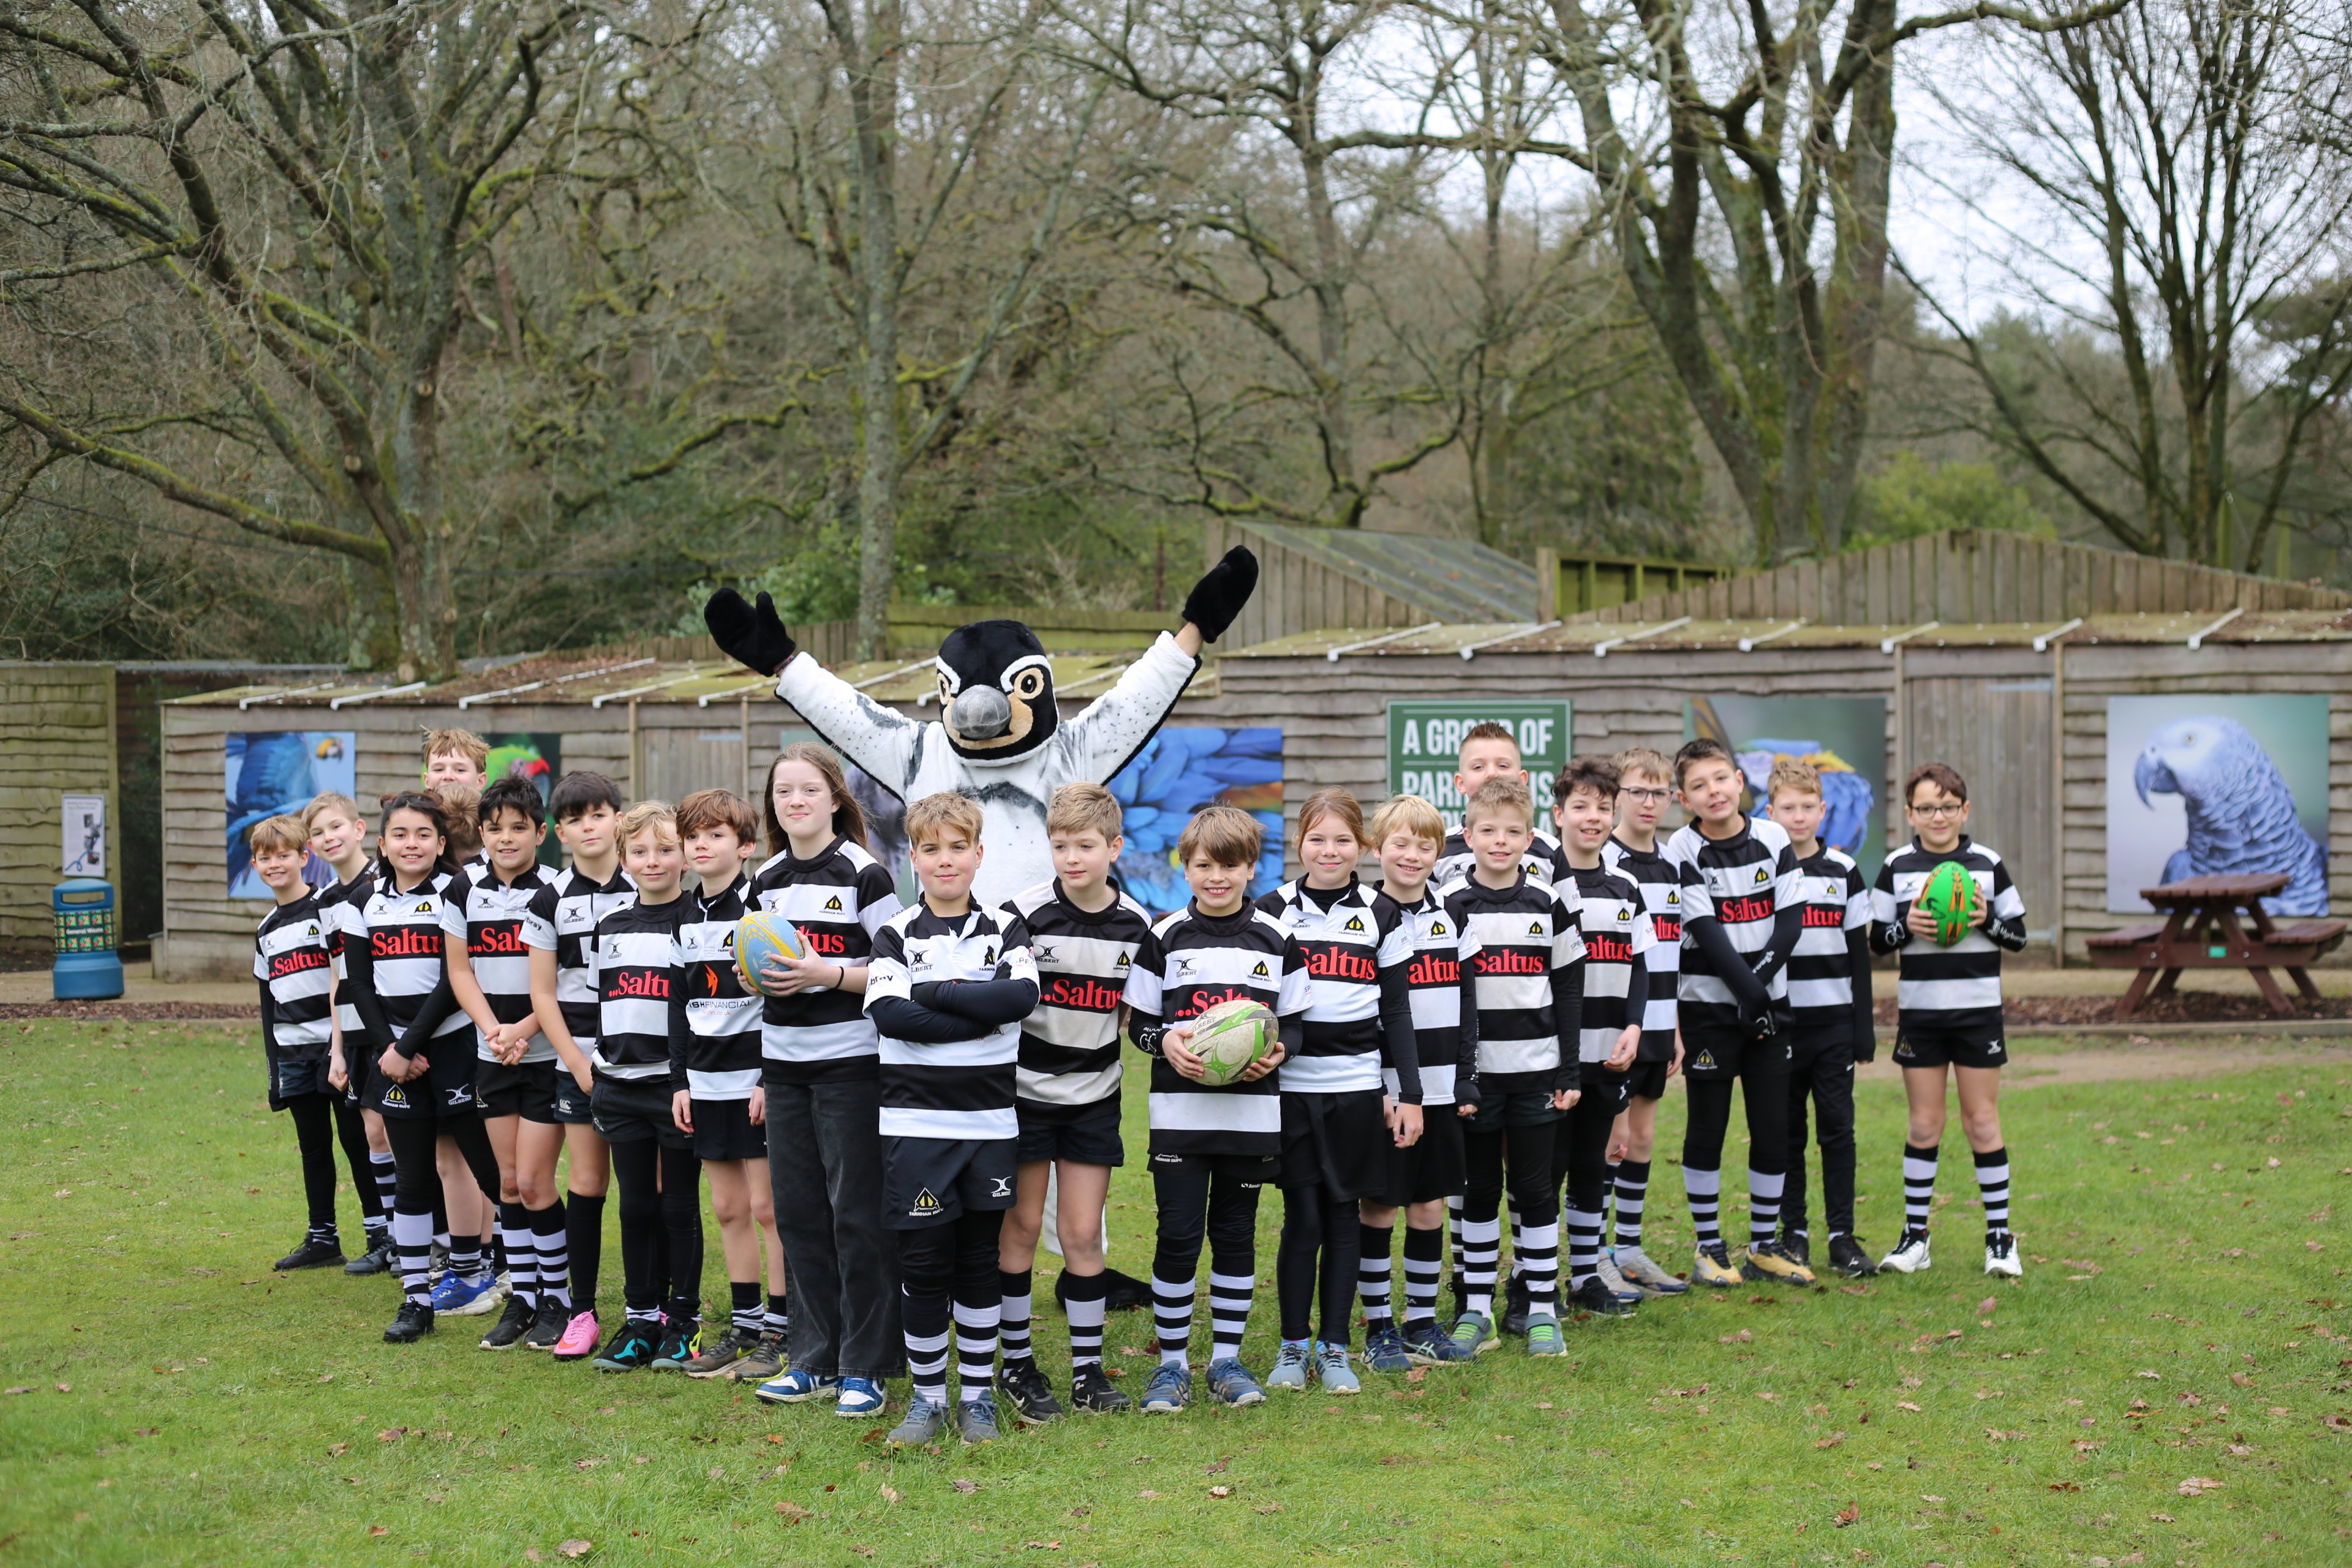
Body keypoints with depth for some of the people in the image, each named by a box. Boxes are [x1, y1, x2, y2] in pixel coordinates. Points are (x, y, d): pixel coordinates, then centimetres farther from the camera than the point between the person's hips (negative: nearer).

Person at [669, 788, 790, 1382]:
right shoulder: (688, 917, 12)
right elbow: (681, 1003, 16)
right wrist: (680, 1081, 11)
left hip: (757, 1081, -7)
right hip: (707, 1082, 7)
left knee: (767, 1206, -3)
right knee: (728, 1208, 10)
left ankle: (780, 1332, 3)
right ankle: (745, 1325, 17)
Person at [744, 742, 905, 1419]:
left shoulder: (864, 875, -6)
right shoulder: (765, 881, 12)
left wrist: (830, 975, -19)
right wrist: (758, 972, 4)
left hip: (850, 1064, -6)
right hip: (783, 1064, 6)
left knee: (857, 1215, -4)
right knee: (798, 1213, 7)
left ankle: (865, 1368, 3)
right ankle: (816, 1362, 17)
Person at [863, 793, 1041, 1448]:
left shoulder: (1004, 930, 7)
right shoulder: (895, 934, 3)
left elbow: (1023, 995, -12)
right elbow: (888, 1013, -13)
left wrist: (933, 990, -14)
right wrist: (981, 1013, -15)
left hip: (989, 1121, 1)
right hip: (916, 1121, -1)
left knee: (980, 1259, 7)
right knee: (923, 1262, 1)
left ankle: (978, 1395, 18)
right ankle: (926, 1396, 13)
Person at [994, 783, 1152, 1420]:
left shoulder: (1136, 925, -1)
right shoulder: (1024, 912, -11)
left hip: (1093, 1097, 2)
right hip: (1024, 1088, -2)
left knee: (1083, 1233, 4)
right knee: (1021, 1226, 3)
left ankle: (1088, 1370, 11)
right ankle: (1016, 1363, 15)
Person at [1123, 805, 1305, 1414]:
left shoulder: (1275, 938, 5)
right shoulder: (1166, 936, 2)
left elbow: (1296, 1022, 10)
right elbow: (1138, 1021, 5)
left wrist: (1277, 1050, -11)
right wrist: (1166, 1042, -15)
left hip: (1251, 1109, 1)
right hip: (1180, 1108, -1)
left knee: (1236, 1235, 8)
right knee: (1178, 1235, -3)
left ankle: (1227, 1359, 18)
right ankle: (1172, 1363, 9)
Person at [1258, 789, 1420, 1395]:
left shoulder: (1381, 917, 5)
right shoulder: (1273, 911, 3)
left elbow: (1397, 1011, 6)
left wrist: (1410, 1094, 2)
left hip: (1357, 1087, 1)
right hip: (1290, 1086, -1)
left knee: (1343, 1217, 5)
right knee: (1302, 1220, -1)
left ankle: (1335, 1349, 14)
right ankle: (1293, 1346, 12)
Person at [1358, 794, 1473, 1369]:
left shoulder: (1449, 916, 10)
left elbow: (1466, 1001, 16)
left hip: (1440, 1091, 5)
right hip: (1384, 1090, -4)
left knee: (1430, 1207, 9)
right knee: (1378, 1208, 2)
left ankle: (1422, 1324, 19)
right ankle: (1378, 1328, 12)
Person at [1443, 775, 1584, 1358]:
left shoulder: (1550, 903, 4)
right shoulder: (1451, 907, -2)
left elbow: (1569, 991, 7)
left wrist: (1571, 1073, 2)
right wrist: (1452, 1079, -10)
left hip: (1536, 1073, 1)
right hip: (1475, 1074, -1)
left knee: (1535, 1189, 4)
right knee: (1479, 1191, 6)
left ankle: (1542, 1311, 11)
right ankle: (1476, 1309, 15)